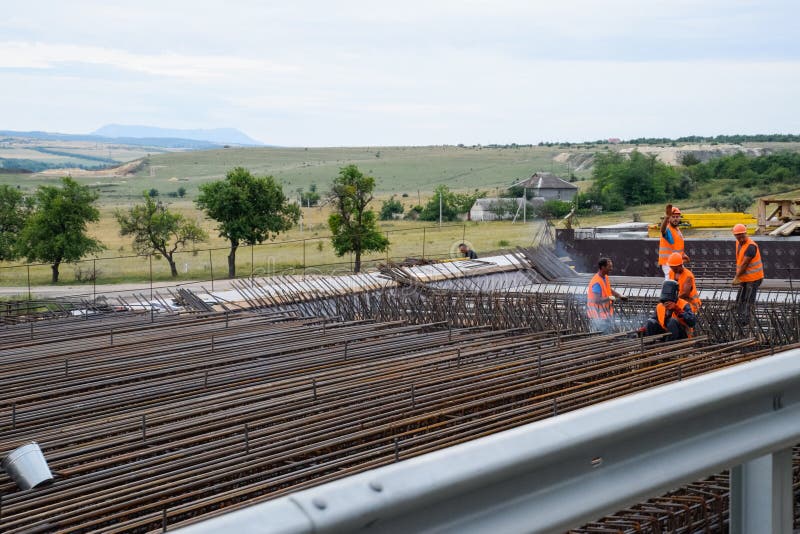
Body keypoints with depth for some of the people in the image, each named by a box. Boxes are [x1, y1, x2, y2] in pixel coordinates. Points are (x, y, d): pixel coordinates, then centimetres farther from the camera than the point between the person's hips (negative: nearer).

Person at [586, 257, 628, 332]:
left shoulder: (605, 277, 5)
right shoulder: (597, 282, -26)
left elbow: (609, 290, 22)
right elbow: (597, 300, -32)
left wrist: (619, 295, 8)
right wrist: (609, 298, -25)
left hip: (606, 314, 10)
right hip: (598, 316, -10)